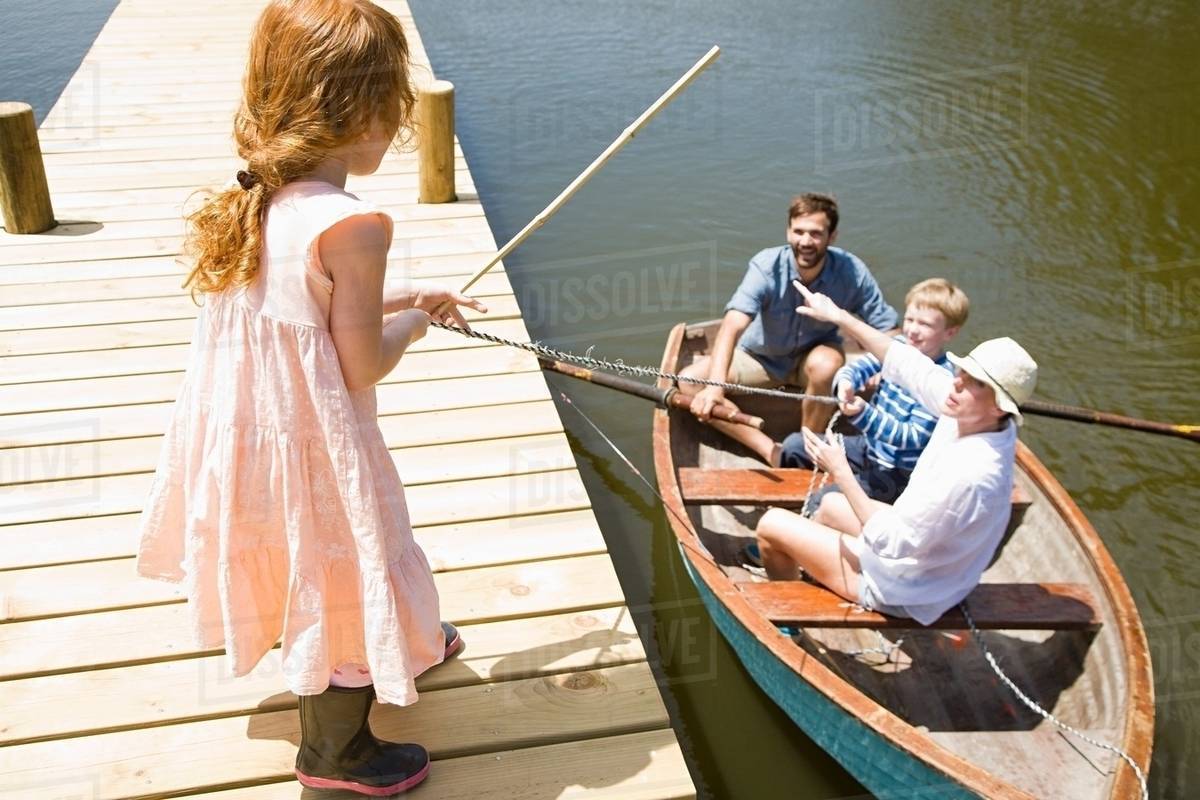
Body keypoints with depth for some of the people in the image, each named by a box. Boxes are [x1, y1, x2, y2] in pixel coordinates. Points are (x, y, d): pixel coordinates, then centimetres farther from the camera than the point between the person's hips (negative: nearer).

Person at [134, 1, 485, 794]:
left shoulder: (256, 200, -3)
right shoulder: (354, 224, -27)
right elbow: (362, 369, -21)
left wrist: (399, 297, 9)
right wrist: (413, 318, -3)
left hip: (240, 429, 9)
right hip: (313, 450, -8)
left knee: (320, 569, 30)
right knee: (343, 584, 14)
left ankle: (402, 644, 56)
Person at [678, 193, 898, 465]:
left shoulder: (852, 272, -22)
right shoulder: (766, 266, -26)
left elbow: (889, 332, -19)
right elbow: (732, 327, -40)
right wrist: (714, 387, -55)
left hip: (815, 355, -1)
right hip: (759, 357, 1)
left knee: (826, 364, -37)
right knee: (689, 381, -20)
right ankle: (772, 453, -25)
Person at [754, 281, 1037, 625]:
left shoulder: (968, 474, -38)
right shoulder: (968, 415, -15)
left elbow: (891, 542, -31)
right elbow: (907, 364, -4)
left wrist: (841, 473, -26)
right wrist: (840, 316, -2)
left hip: (899, 587, -8)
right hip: (924, 553, 8)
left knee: (771, 524, 2)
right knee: (830, 504, 29)